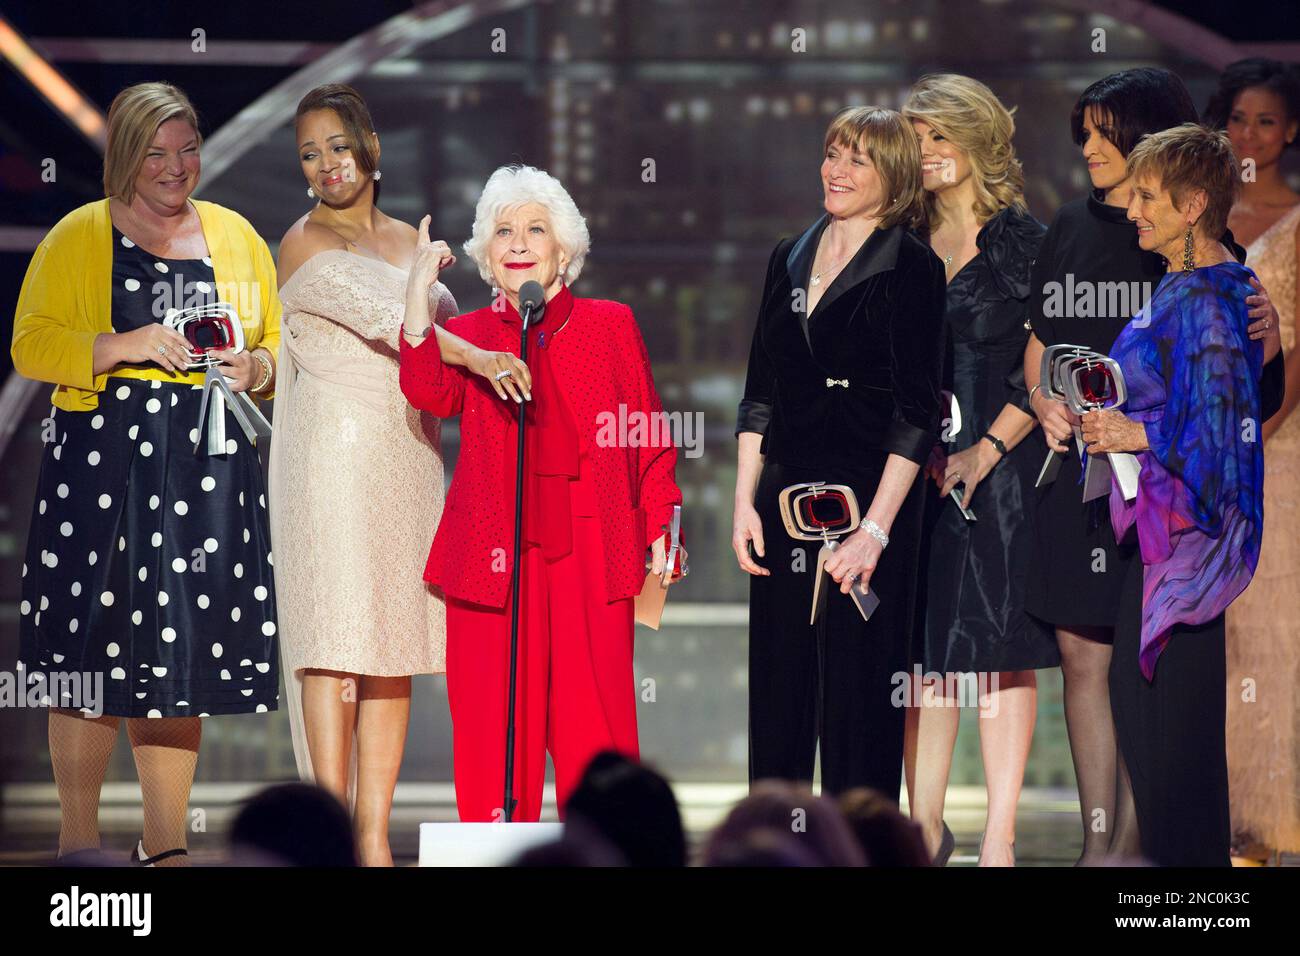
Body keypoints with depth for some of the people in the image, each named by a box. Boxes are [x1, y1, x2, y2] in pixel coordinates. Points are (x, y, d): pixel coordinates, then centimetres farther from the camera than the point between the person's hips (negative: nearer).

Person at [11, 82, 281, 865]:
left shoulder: (236, 236, 14)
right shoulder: (77, 237, 3)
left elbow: (277, 347, 20)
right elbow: (32, 346, -1)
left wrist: (256, 368, -3)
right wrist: (122, 347, -15)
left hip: (208, 469, 3)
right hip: (101, 464, -3)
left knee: (181, 654, 2)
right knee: (92, 653, -4)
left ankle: (166, 844, 8)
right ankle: (78, 842, 5)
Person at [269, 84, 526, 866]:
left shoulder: (412, 243, 18)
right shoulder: (306, 245, -2)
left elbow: (439, 320, 20)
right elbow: (380, 314, -16)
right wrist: (476, 356, -27)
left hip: (407, 457, 6)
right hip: (334, 456, -6)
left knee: (394, 647, 2)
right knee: (337, 643, -11)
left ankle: (375, 837, 3)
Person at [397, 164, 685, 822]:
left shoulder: (610, 325, 10)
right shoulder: (468, 336, 12)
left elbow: (650, 439, 11)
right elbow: (432, 394, -10)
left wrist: (659, 531, 3)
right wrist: (417, 298, -18)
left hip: (588, 557, -1)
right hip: (493, 559, 1)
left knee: (592, 721, -3)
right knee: (495, 726, -1)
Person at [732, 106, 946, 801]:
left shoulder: (912, 269, -6)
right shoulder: (789, 261, 12)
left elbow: (916, 413, -10)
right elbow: (760, 394, 15)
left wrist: (875, 529, -16)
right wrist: (744, 502, 5)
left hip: (868, 498, -6)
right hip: (784, 501, 6)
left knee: (857, 689, -3)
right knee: (777, 686, 7)